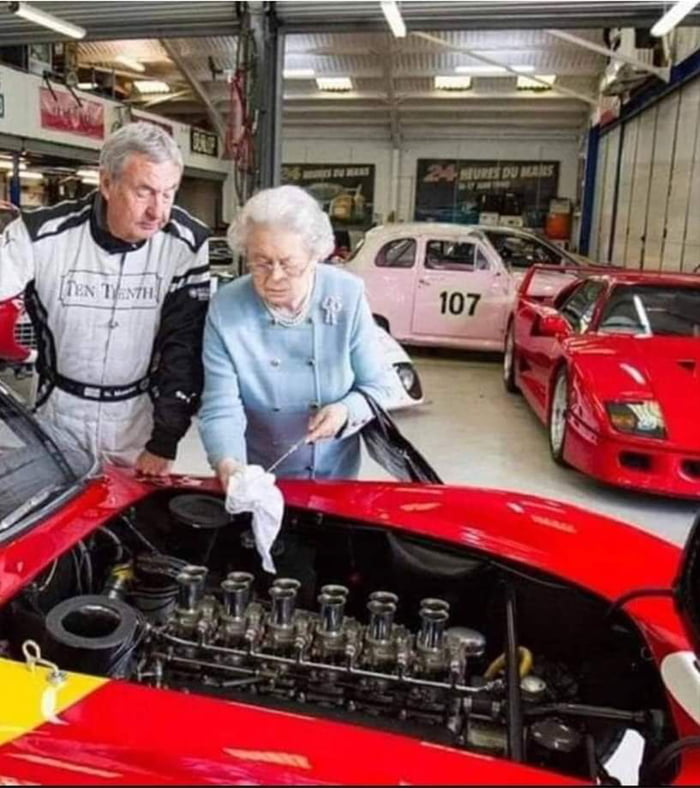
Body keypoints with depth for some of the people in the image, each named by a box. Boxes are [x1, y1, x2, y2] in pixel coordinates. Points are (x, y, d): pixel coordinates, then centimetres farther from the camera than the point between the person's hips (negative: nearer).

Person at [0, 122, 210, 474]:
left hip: (141, 416, 0)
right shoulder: (42, 234, -15)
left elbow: (185, 347, -10)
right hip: (58, 414, 0)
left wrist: (164, 442, -12)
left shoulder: (187, 243, -13)